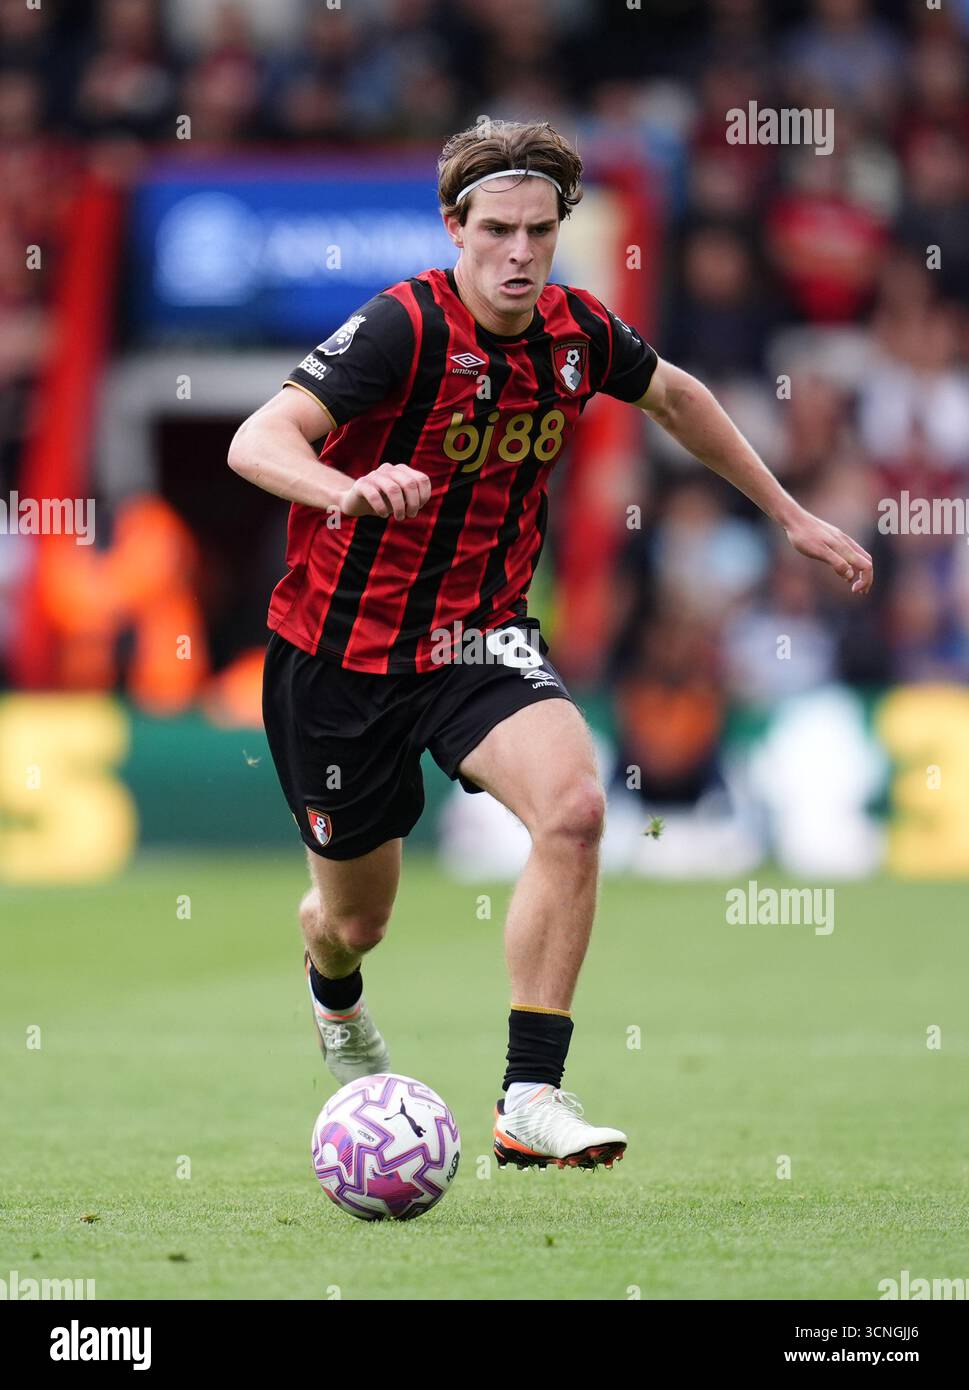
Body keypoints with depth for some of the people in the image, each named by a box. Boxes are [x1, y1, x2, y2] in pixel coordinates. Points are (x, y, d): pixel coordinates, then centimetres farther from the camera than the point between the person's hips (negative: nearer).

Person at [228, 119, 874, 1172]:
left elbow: (673, 395, 18)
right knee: (356, 917, 11)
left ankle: (531, 1100, -23)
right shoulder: (404, 327, -23)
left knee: (573, 807, -27)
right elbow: (257, 441, -35)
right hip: (344, 646, -3)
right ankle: (335, 999, 52)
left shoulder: (577, 334, -6)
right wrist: (349, 489, -56)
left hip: (480, 640, 3)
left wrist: (790, 515, 21)